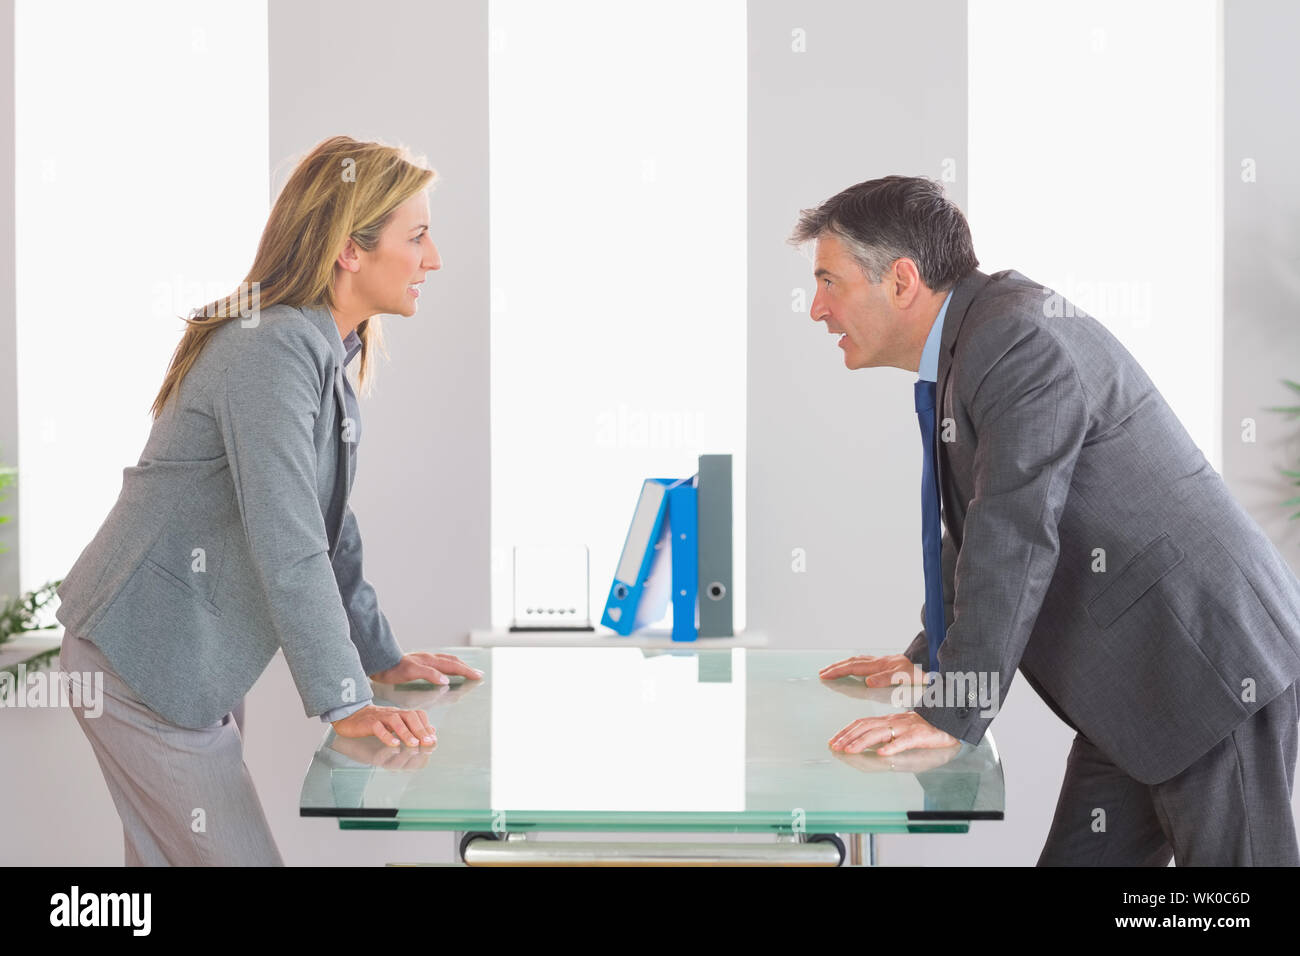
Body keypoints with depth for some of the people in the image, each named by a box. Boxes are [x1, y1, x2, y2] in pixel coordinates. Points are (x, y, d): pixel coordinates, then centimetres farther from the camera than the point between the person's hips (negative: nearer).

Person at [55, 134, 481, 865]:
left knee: (169, 857, 15)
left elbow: (331, 525, 13)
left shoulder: (327, 352, 8)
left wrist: (383, 659, 13)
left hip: (202, 661, 9)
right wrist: (345, 705, -27)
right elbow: (287, 545, -28)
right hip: (143, 665, -9)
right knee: (238, 855, -5)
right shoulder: (272, 352, -23)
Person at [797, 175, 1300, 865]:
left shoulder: (1023, 340, -20)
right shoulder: (963, 350, 11)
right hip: (1137, 687, 10)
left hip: (1212, 663, -10)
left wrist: (951, 719, -22)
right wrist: (927, 660, 22)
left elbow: (1014, 538, -25)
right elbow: (973, 534, 22)